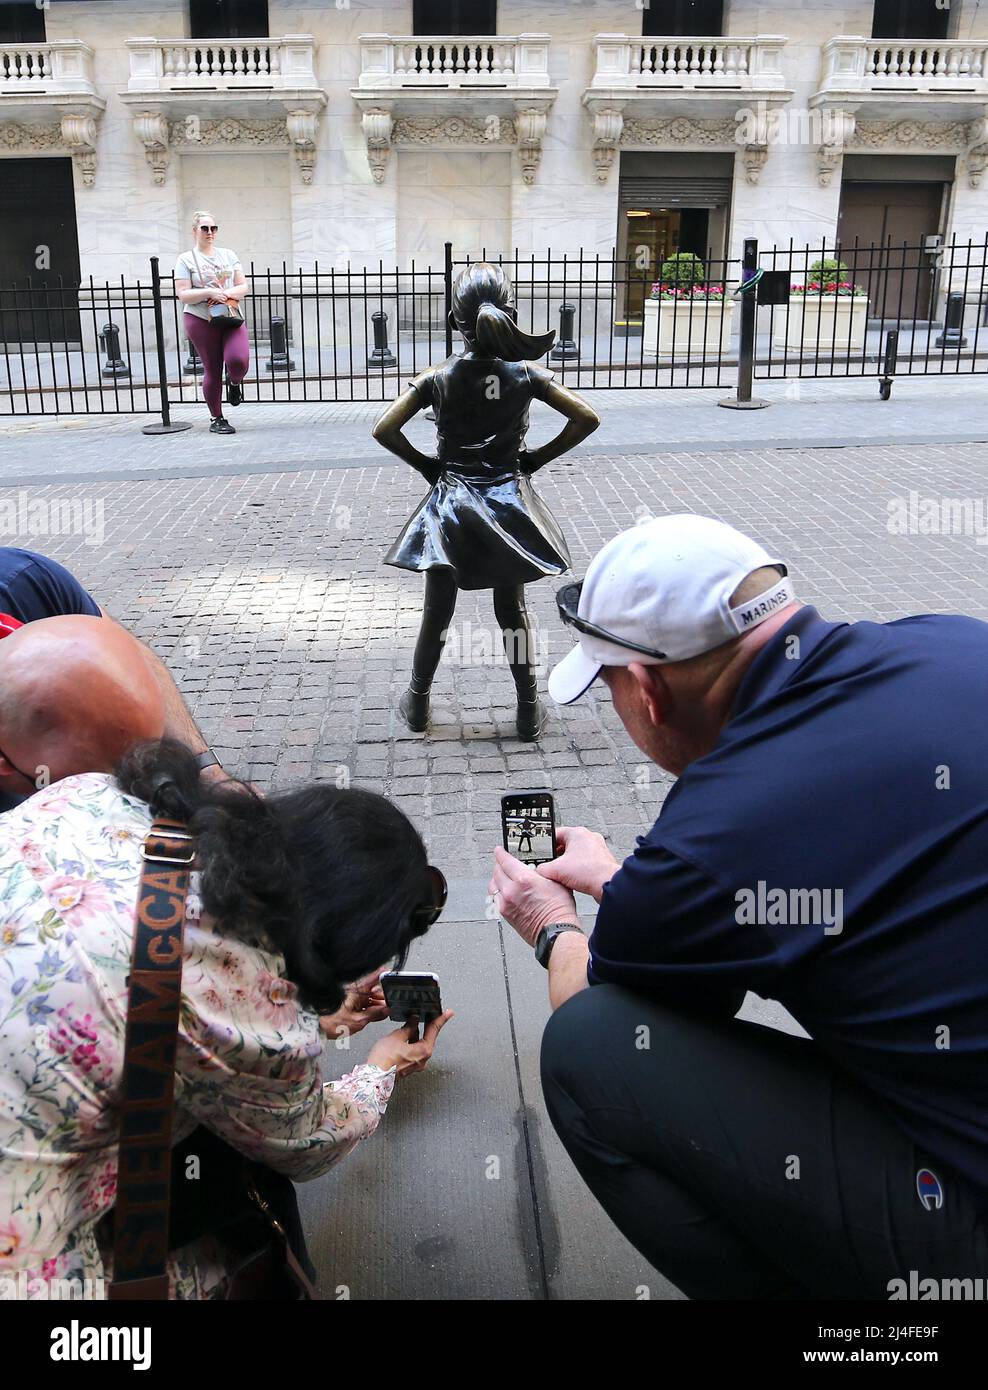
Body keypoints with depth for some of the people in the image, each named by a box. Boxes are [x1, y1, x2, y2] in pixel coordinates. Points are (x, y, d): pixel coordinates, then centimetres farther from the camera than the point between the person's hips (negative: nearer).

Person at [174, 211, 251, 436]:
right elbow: (183, 294, -4)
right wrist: (209, 293, -18)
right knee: (212, 371, -1)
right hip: (201, 320, -2)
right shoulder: (186, 259, 3)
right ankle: (216, 419, 12)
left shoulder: (229, 255, 15)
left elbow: (244, 287, 10)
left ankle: (234, 383, 15)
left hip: (232, 318, 2)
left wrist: (228, 293, -11)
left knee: (239, 360, -22)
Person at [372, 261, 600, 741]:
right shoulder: (525, 373, -8)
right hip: (507, 501, 0)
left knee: (437, 610, 13)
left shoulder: (437, 376, -9)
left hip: (450, 504, 0)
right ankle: (529, 710, 19)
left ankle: (417, 702, 28)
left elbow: (384, 429, -13)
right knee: (512, 609, 12)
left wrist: (425, 464, 1)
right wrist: (538, 458, 0)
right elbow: (587, 418, -9)